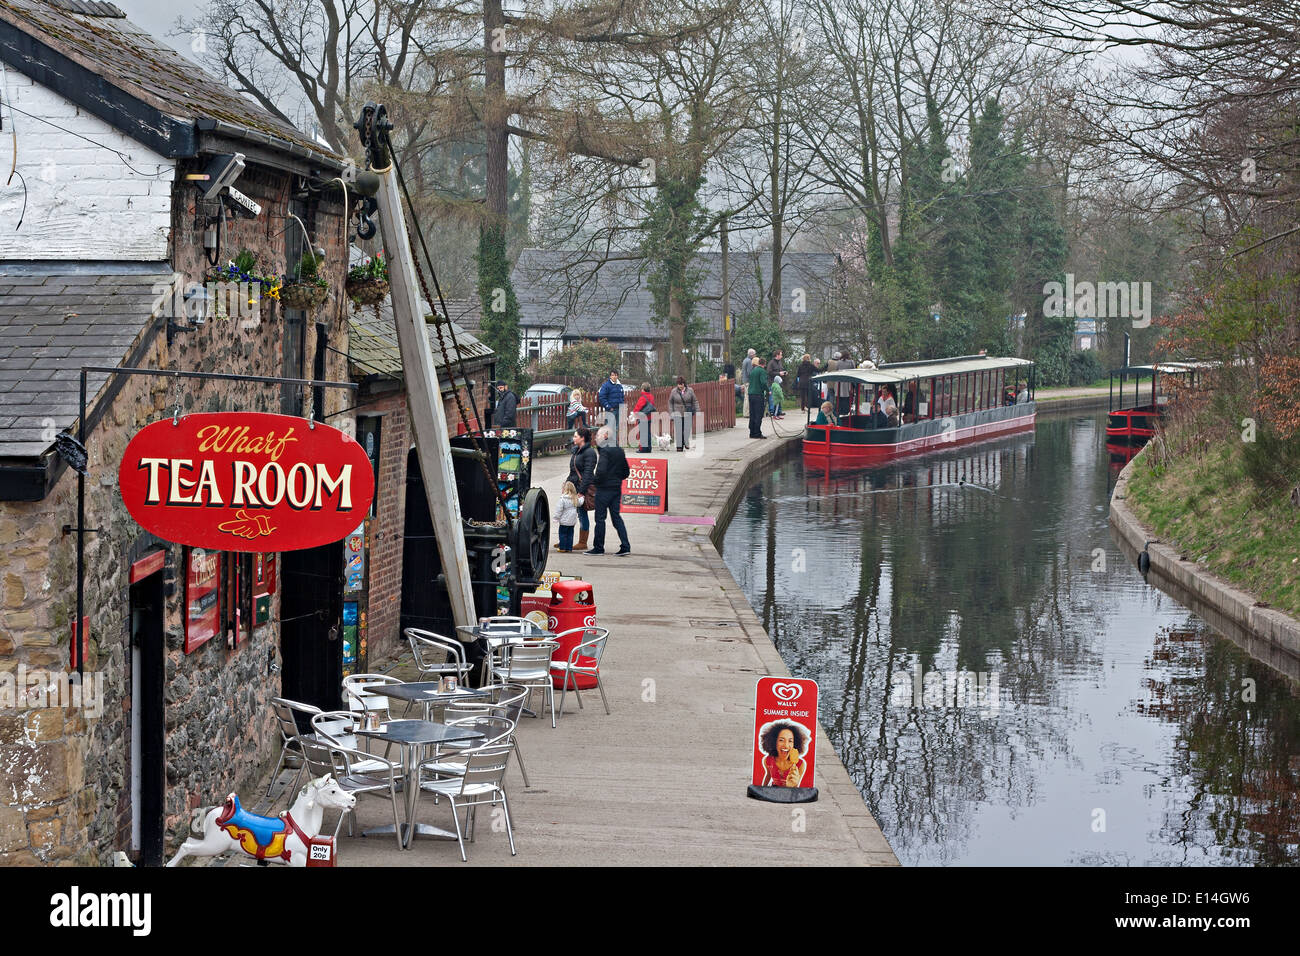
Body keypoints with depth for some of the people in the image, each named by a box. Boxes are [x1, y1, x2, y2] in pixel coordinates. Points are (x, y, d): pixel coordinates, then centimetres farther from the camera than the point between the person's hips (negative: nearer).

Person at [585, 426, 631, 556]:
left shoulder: (604, 451, -13)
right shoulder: (619, 451, 11)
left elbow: (601, 470, -24)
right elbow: (626, 472, 15)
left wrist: (596, 481, -7)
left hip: (604, 488, -8)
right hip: (617, 489, 8)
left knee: (600, 517, 1)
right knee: (616, 517, 9)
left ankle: (599, 547, 5)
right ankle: (625, 546, 2)